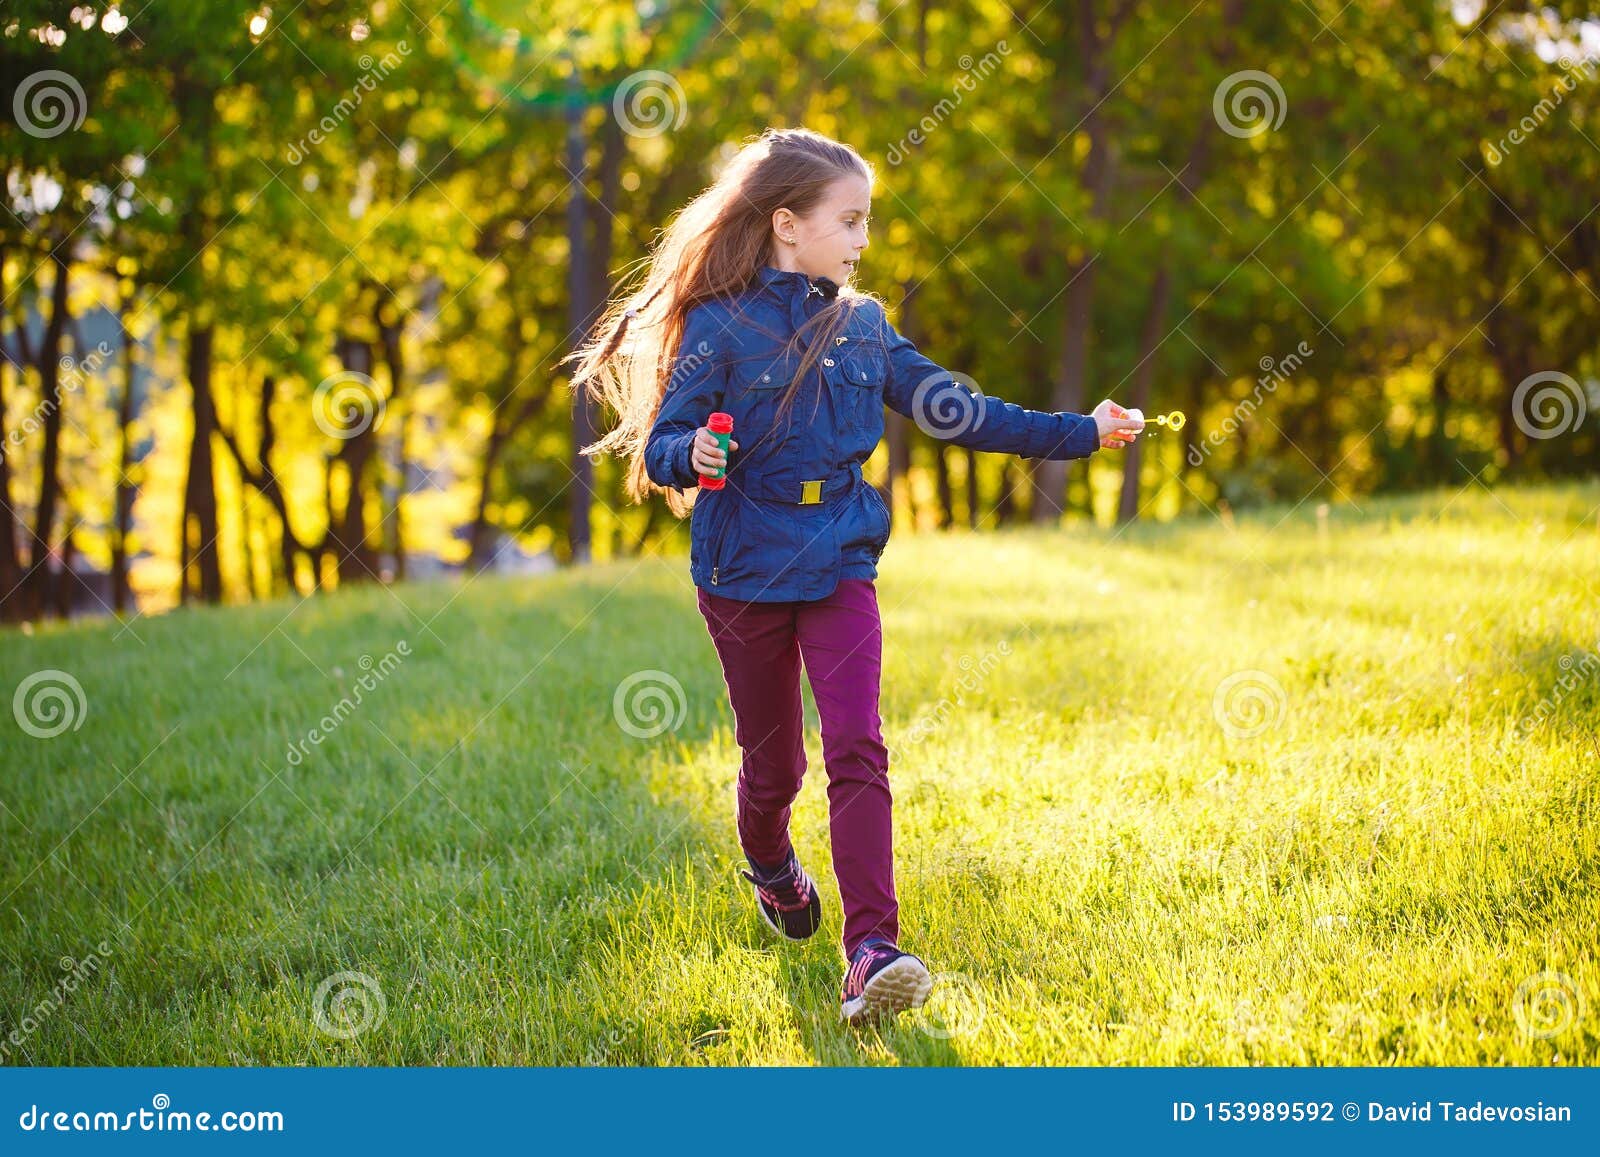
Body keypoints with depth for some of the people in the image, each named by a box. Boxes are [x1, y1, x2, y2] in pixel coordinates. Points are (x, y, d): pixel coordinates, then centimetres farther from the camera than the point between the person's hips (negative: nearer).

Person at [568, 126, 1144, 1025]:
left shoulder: (861, 325, 6)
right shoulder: (719, 327, -8)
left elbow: (955, 410, 10)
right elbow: (660, 443, -9)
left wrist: (1080, 433, 9)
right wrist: (691, 457, -33)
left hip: (840, 566, 3)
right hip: (744, 572, -3)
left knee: (858, 748, -13)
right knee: (774, 759, 12)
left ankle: (872, 951, -17)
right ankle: (772, 867, 46)